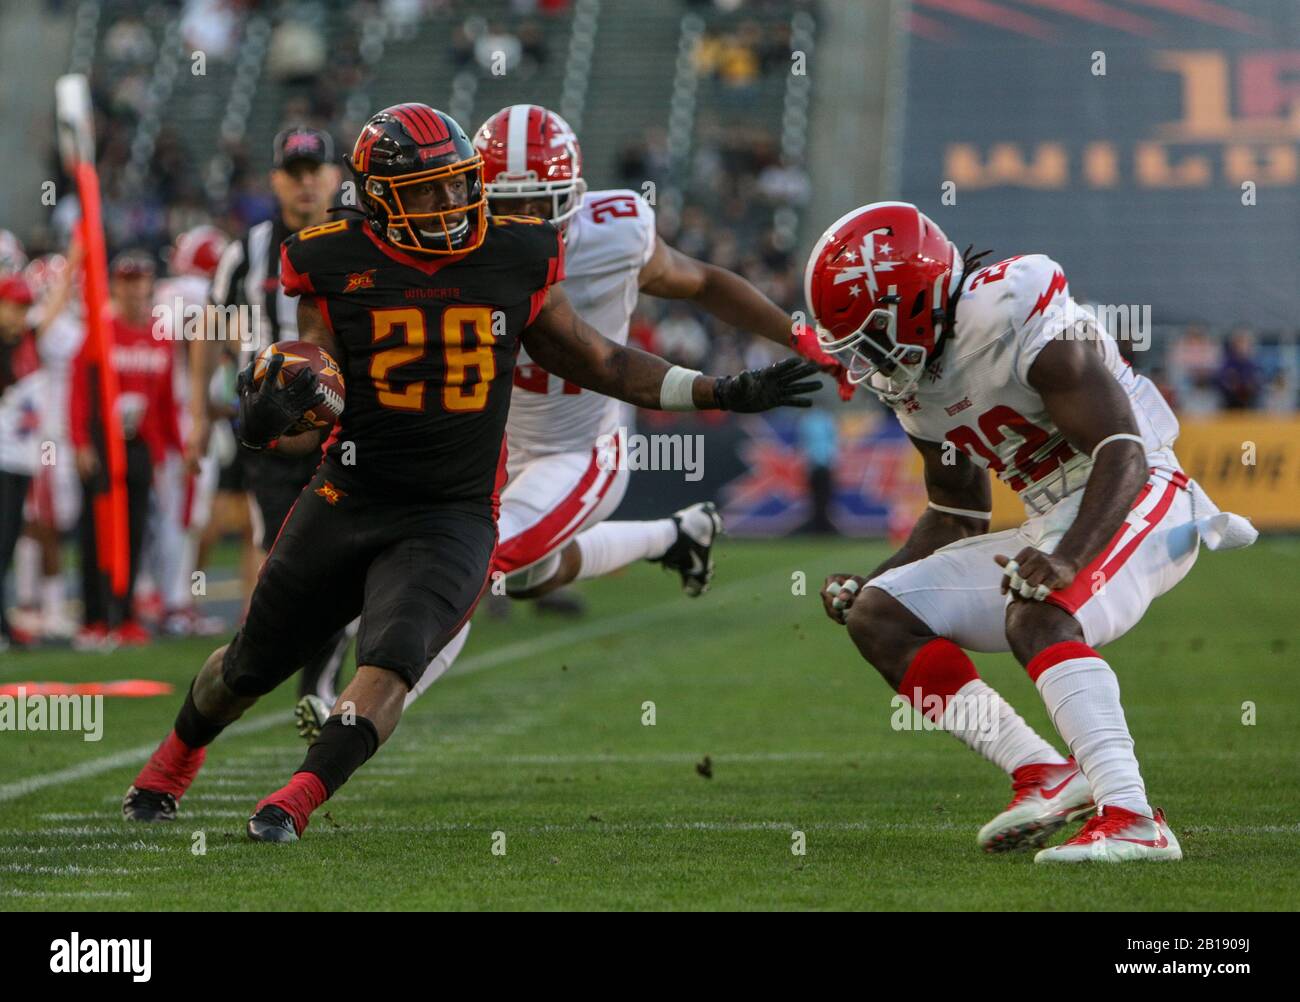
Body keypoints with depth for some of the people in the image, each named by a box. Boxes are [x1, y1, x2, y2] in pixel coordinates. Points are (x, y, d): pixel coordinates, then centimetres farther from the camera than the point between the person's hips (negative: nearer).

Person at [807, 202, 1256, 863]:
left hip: (1139, 500, -9)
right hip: (1052, 524, 9)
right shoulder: (917, 381, 8)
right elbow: (957, 517, 20)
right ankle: (1042, 773, -11)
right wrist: (867, 582, 7)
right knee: (879, 616, -1)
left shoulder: (1018, 317, -21)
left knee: (1036, 616, -36)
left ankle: (1133, 819, -42)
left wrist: (1068, 560, -40)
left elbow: (1123, 455, -26)